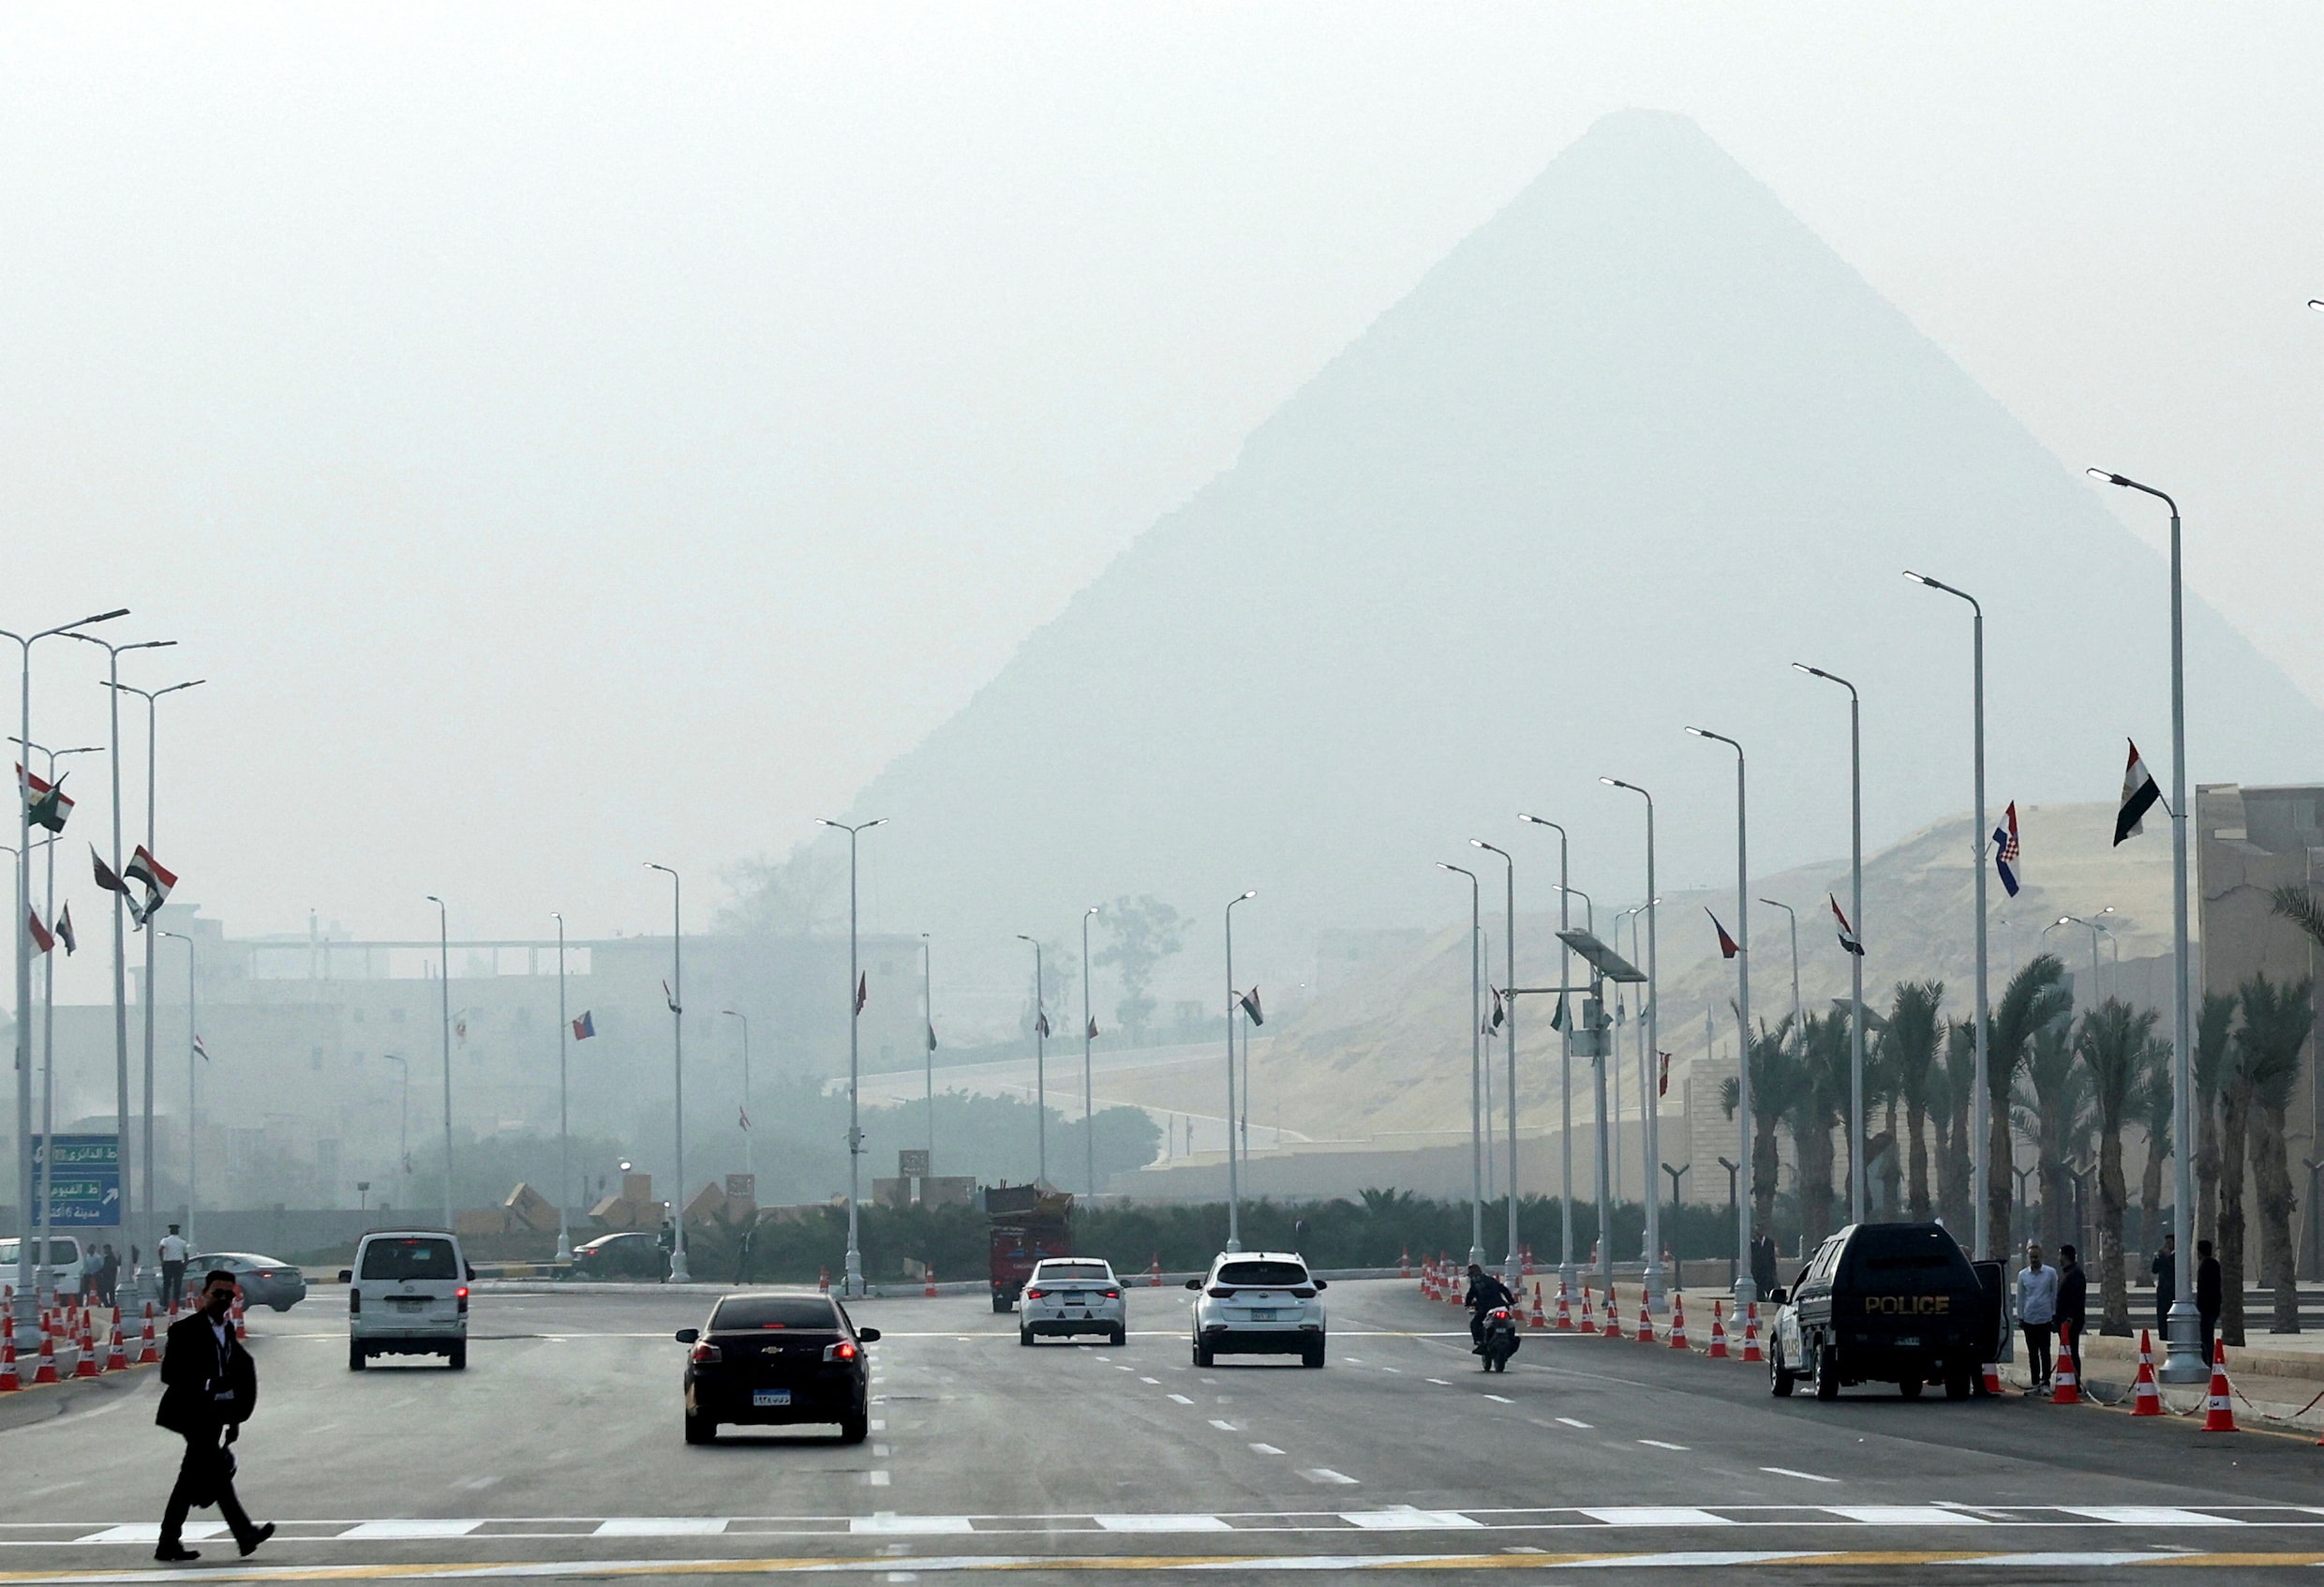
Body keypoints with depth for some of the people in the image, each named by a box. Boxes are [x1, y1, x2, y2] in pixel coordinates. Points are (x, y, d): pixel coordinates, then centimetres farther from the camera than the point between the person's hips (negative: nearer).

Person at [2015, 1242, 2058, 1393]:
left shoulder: (2051, 1273, 0)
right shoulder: (2023, 1274, 6)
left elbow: (2055, 1294, 5)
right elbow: (2020, 1297, 11)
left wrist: (2055, 1314, 4)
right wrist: (2020, 1317, 9)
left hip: (2045, 1318, -2)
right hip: (2029, 1318, 2)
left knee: (2044, 1352, -2)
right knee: (2032, 1353, 6)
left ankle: (2045, 1382, 2)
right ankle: (2035, 1382, 12)